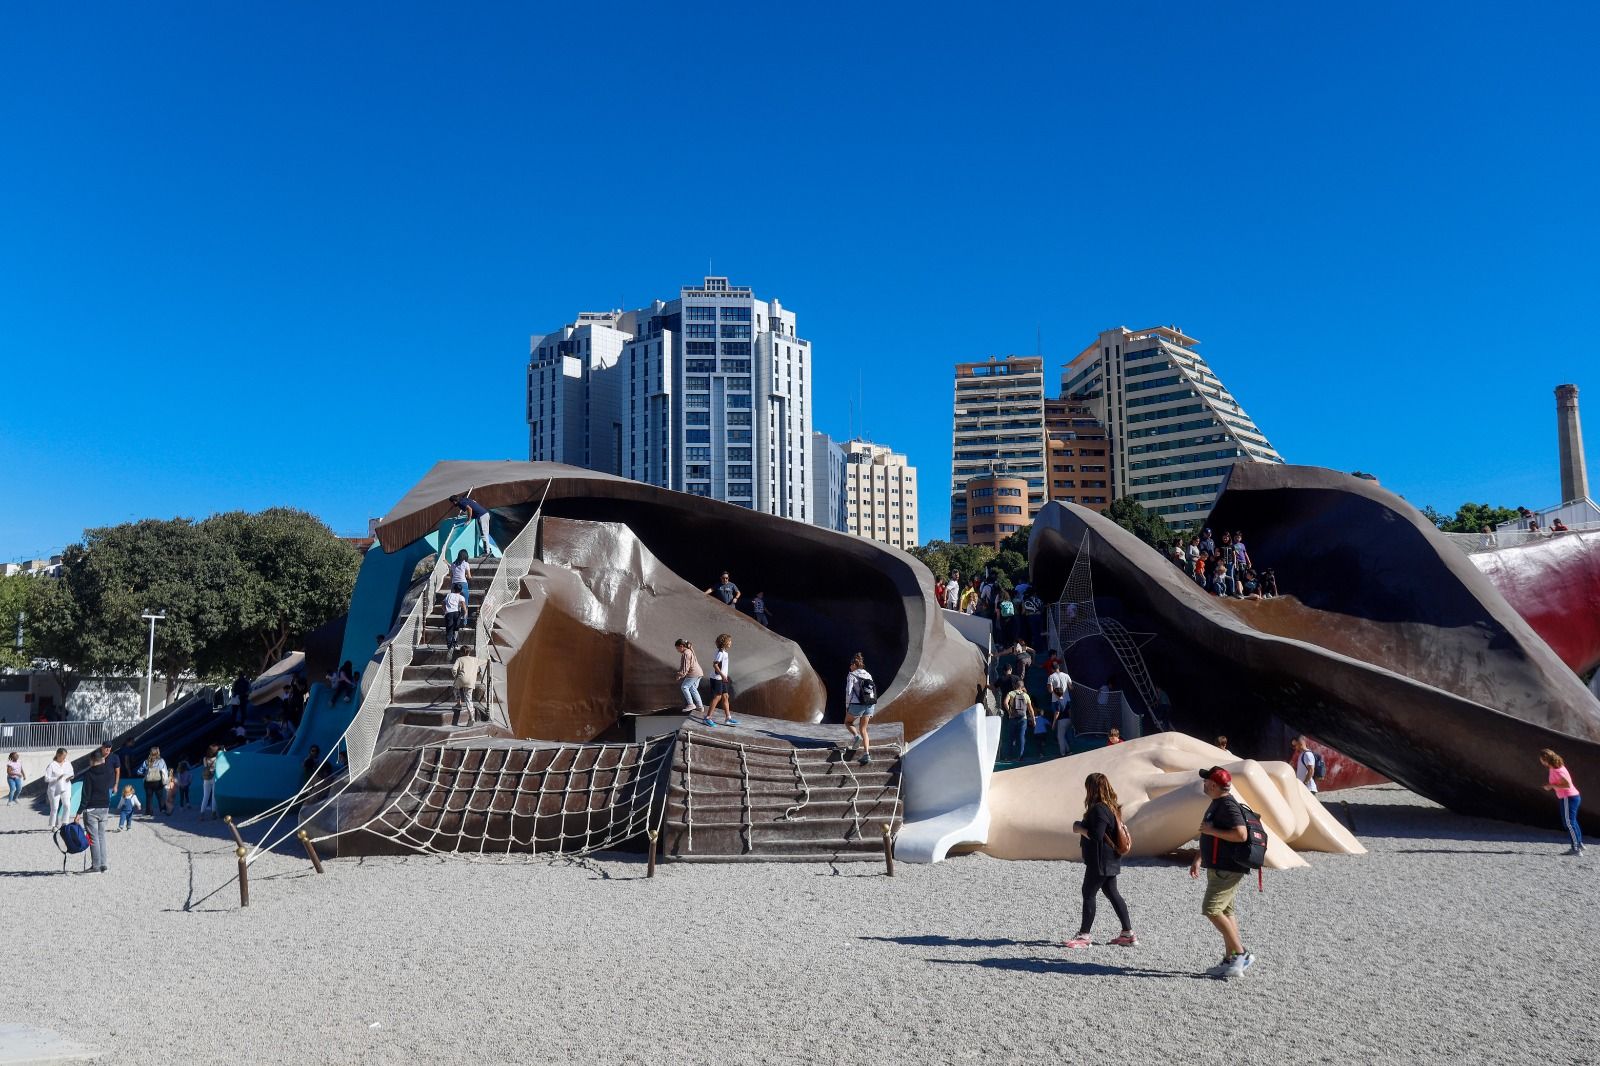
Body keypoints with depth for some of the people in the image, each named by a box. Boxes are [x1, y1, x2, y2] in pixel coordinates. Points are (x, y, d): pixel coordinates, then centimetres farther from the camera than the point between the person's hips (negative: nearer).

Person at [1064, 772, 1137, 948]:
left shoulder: (1099, 809, -22)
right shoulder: (1111, 807, 10)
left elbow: (1096, 835, -28)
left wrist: (1079, 828, -14)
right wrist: (1083, 827, 11)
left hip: (1100, 861, -10)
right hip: (1109, 860, 10)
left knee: (1088, 894, -1)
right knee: (1112, 893, 15)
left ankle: (1084, 935, 4)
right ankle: (1128, 933, 19)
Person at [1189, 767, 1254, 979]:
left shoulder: (1228, 805, -18)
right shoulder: (1216, 804, 15)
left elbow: (1241, 835, -29)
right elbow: (1211, 838, 26)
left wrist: (1211, 830, -22)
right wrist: (1198, 859, 24)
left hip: (1226, 870, -11)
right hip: (1218, 868, 11)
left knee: (1211, 910, -12)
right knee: (1225, 912, 11)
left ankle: (1241, 954, -5)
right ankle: (1231, 959, 16)